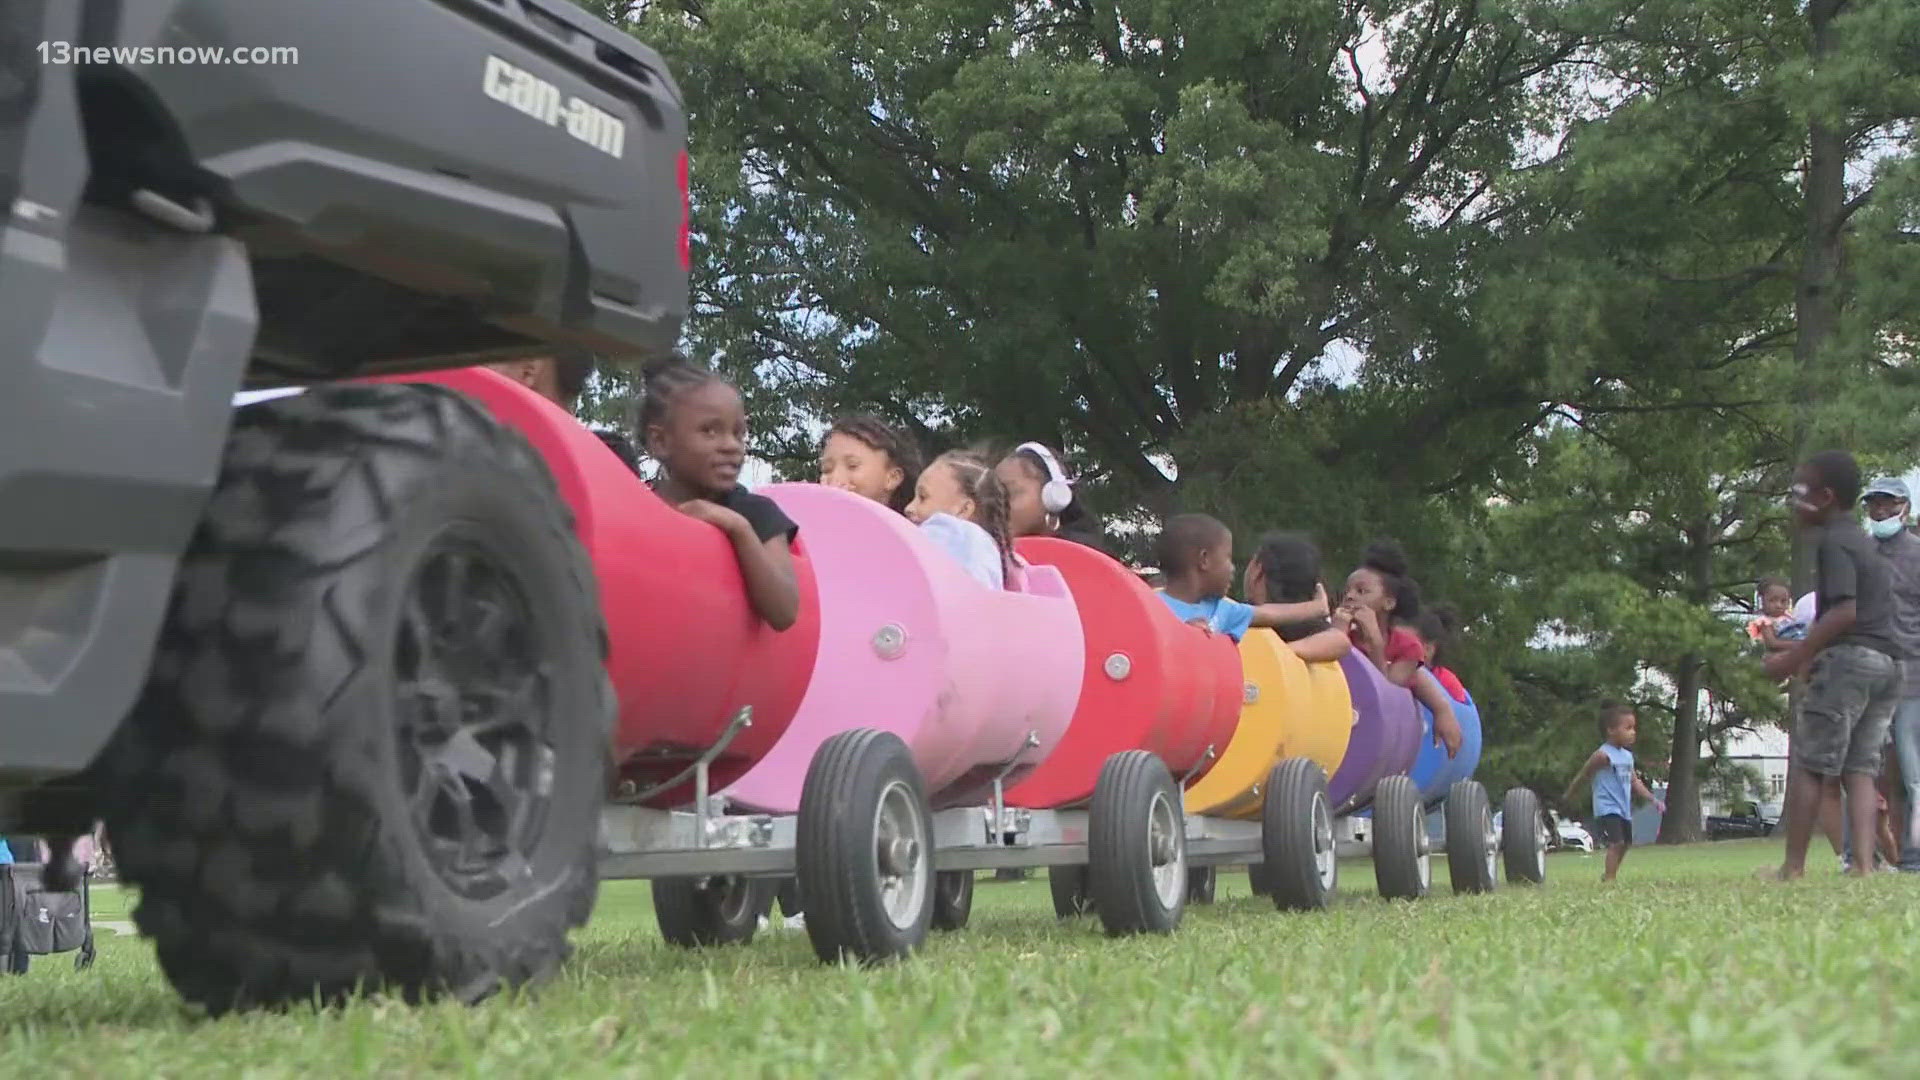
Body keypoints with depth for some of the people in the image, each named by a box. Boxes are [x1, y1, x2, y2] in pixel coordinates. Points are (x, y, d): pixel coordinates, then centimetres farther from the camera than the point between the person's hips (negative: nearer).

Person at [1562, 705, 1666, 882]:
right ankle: (1609, 880, -14)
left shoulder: (1627, 756, 12)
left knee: (1625, 843, 14)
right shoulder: (1603, 755, -14)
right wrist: (1568, 796, 1)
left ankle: (1608, 875, 30)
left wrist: (1653, 799, 10)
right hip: (1607, 809, -9)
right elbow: (1582, 775, -6)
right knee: (1616, 843, -18)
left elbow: (1634, 782, 18)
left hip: (1623, 809, 9)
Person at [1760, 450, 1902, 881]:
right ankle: (1862, 864, -5)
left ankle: (1793, 866, -3)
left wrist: (1792, 659, -15)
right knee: (1859, 768, 6)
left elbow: (1844, 612, -18)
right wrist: (1801, 652, 24)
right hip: (1887, 662, 9)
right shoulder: (1864, 541, 21)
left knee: (1808, 763, -4)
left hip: (1849, 658, -9)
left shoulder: (1833, 542, -8)